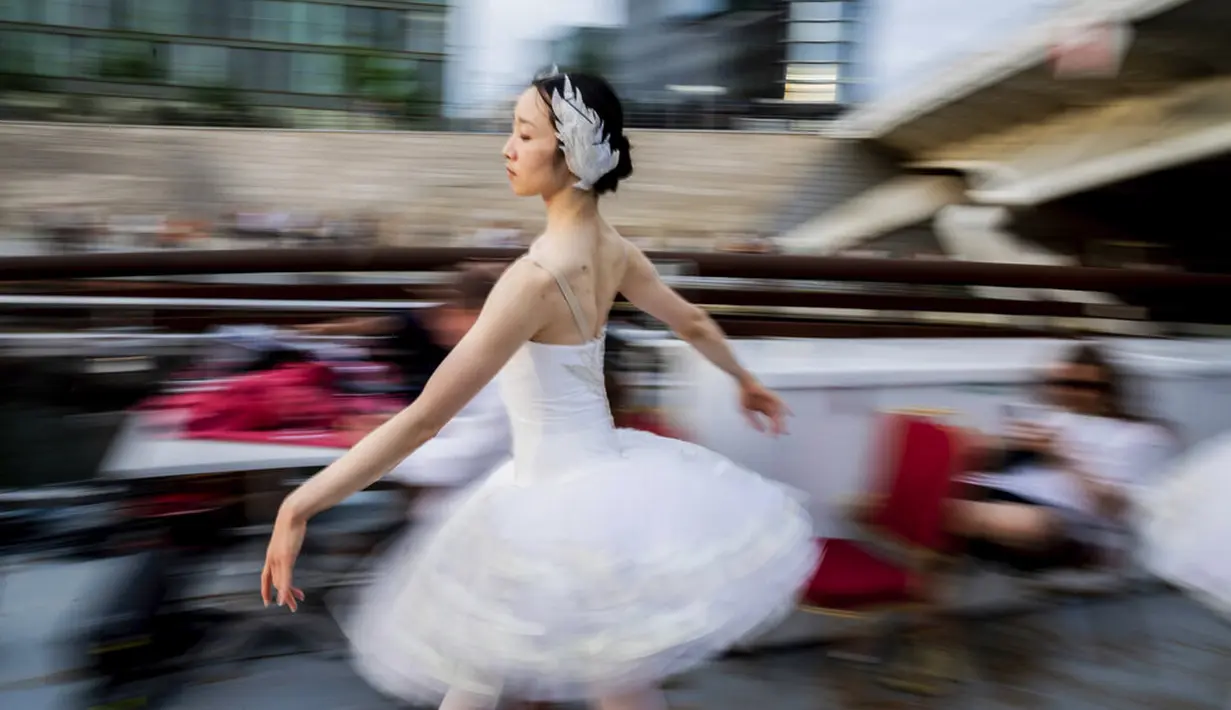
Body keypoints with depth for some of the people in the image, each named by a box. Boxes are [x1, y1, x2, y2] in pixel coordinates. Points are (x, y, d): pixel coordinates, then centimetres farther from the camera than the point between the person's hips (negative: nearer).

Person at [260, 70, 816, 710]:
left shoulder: (538, 275, -27)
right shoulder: (613, 250, -2)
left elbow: (425, 416, -28)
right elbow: (694, 324, 15)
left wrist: (302, 503, -22)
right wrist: (746, 381, 35)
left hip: (565, 499, -8)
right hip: (598, 475, 8)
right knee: (475, 650, 24)